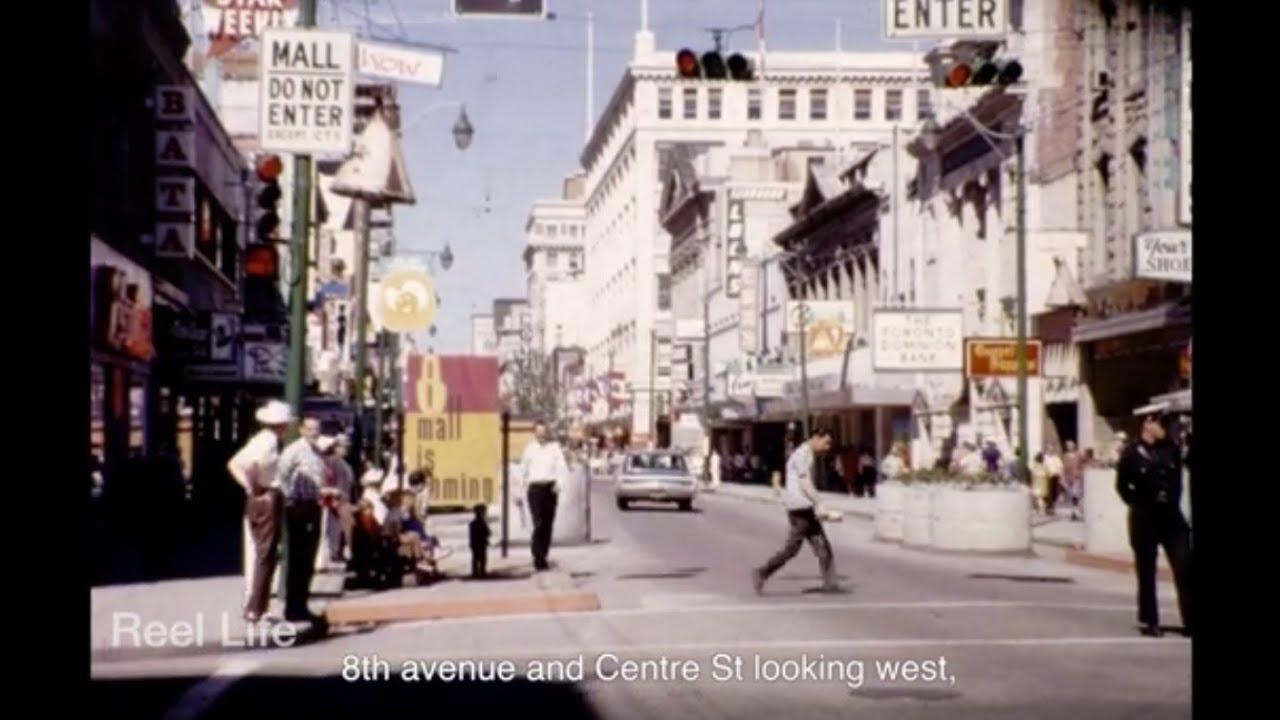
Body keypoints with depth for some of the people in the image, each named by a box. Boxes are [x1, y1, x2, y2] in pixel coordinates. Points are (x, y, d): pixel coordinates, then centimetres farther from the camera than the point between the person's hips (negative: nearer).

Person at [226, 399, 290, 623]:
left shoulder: (263, 440, 11)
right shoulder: (268, 441, -16)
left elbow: (234, 464, 11)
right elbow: (252, 463, -34)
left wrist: (249, 486, 2)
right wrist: (254, 487, -20)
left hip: (262, 501, 9)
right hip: (268, 500, -9)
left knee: (258, 554, 14)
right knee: (265, 555, -4)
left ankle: (254, 606, 21)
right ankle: (255, 608, -1)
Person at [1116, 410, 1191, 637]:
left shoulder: (1172, 450, 4)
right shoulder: (1132, 453, -5)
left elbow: (1177, 480, 15)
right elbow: (1122, 485, 2)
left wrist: (1173, 502, 5)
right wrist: (1138, 504, 0)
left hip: (1172, 516, 3)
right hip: (1144, 519, -3)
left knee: (1184, 568, -3)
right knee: (1146, 572, 6)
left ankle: (1189, 621, 1)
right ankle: (1149, 621, 14)